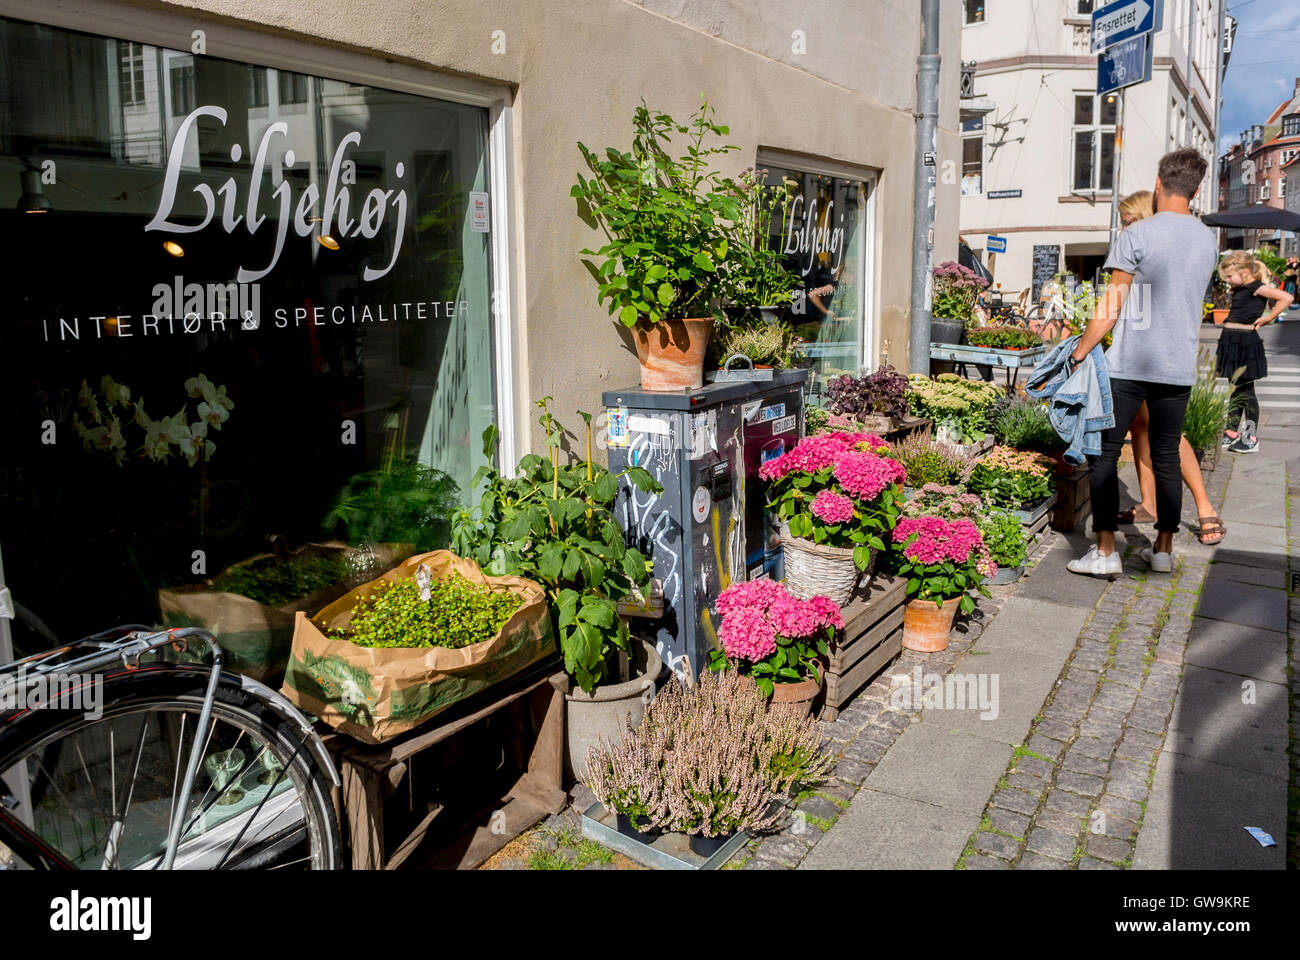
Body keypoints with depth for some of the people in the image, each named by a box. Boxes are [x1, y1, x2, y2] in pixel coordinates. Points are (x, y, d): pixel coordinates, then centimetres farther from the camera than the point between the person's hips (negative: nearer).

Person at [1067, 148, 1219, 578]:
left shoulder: (1137, 235, -9)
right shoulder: (1208, 240, 8)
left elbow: (1111, 306, -10)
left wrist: (1080, 351, -2)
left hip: (1128, 365, -5)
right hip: (1179, 366, 5)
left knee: (1105, 453, 1)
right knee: (1166, 457, 12)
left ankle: (1105, 551, -1)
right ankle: (1163, 549, 19)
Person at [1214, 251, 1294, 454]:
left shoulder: (1256, 287, -11)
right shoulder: (1240, 289, 13)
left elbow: (1287, 298, -18)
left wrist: (1268, 318, -14)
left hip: (1246, 344, -8)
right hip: (1231, 342, 8)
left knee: (1245, 390, -3)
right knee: (1235, 389, 14)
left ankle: (1250, 438, 4)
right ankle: (1232, 433, 22)